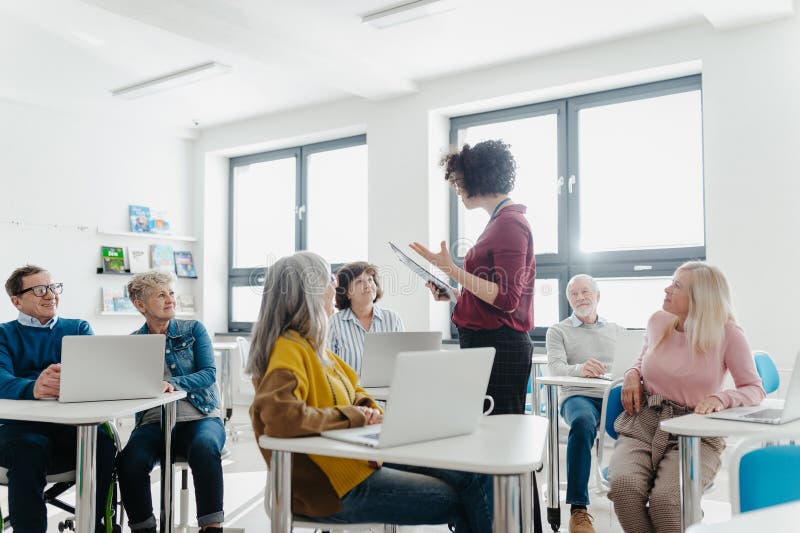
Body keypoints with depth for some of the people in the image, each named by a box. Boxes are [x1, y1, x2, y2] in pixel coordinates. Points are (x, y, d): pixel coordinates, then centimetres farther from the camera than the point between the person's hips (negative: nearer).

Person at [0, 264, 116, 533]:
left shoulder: (78, 328, 17)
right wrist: (32, 388, -35)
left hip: (73, 423, 1)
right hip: (22, 424, -1)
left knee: (103, 442, -29)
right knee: (29, 449, -34)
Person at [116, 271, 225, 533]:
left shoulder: (193, 329, 6)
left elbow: (209, 373, -5)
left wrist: (173, 383, -23)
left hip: (199, 418, -1)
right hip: (153, 421, 2)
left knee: (204, 448, -35)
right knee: (130, 461, -29)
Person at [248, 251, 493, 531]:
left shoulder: (313, 345, 12)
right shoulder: (288, 350, -17)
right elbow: (279, 415, -34)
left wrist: (368, 409, 1)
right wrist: (350, 416, -22)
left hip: (362, 454, 9)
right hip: (335, 486, -9)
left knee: (476, 477, 2)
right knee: (457, 503, -7)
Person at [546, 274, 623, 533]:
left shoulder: (616, 330, 25)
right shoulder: (558, 331, 15)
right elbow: (555, 367, -3)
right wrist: (579, 369, -26)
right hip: (578, 395, -2)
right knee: (583, 422, -38)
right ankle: (578, 509, -34)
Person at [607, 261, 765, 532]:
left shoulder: (727, 333, -5)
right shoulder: (658, 322, 7)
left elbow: (755, 389, 0)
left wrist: (721, 398, -21)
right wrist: (632, 373, 4)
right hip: (644, 423, 3)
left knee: (666, 498, -32)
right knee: (624, 484, -29)